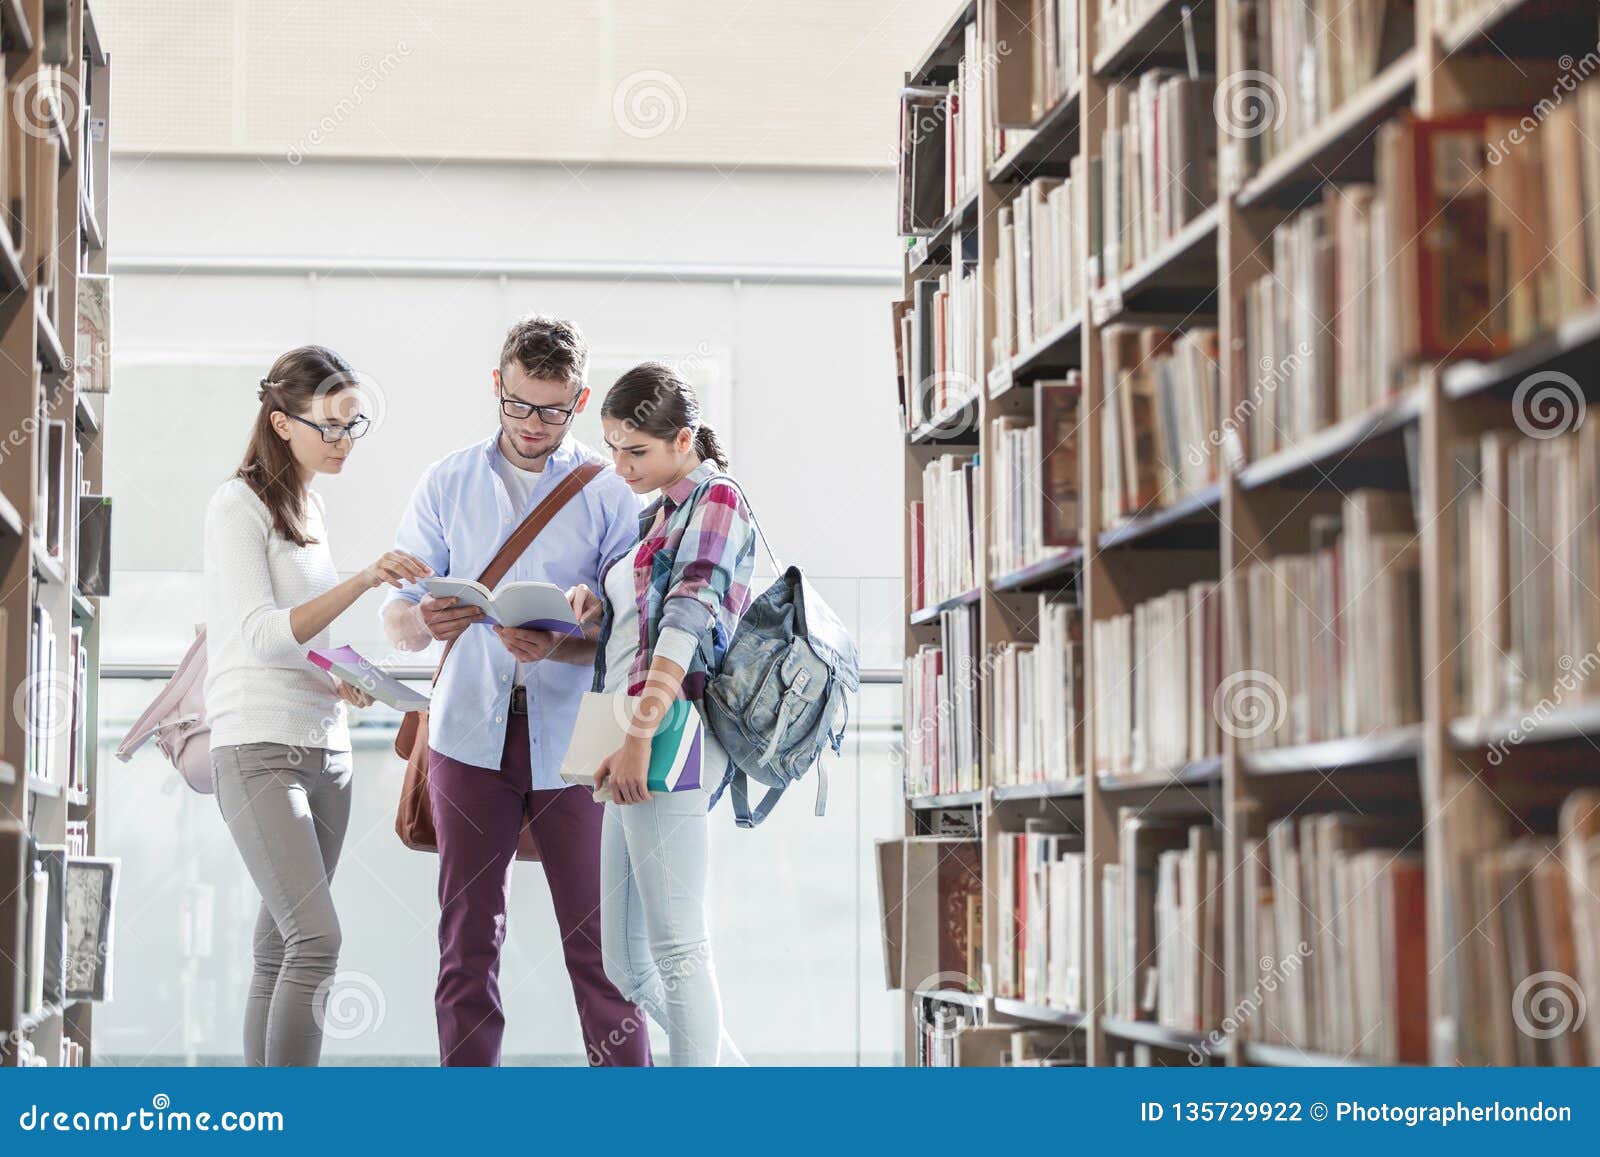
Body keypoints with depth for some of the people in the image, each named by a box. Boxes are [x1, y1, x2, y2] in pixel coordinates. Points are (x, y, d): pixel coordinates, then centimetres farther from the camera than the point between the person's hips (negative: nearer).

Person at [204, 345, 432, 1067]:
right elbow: (260, 633, -18)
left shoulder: (309, 505, 17)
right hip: (259, 751, -8)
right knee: (317, 938, -18)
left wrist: (340, 678, 3)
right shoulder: (239, 505, -7)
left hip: (326, 748, 8)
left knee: (281, 948, 4)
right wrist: (363, 581, -28)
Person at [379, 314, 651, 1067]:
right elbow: (395, 620, 7)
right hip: (470, 735, 1)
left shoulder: (609, 491, 6)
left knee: (596, 939, -1)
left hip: (570, 741, -1)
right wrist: (422, 620, -18)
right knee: (468, 938, 2)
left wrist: (565, 642, -22)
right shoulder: (448, 483, 10)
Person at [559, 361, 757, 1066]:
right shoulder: (657, 515, 23)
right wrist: (593, 609, 6)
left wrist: (640, 734, -25)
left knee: (676, 950, -10)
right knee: (626, 961, 10)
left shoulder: (715, 500, -5)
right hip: (638, 748, 10)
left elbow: (687, 620, -17)